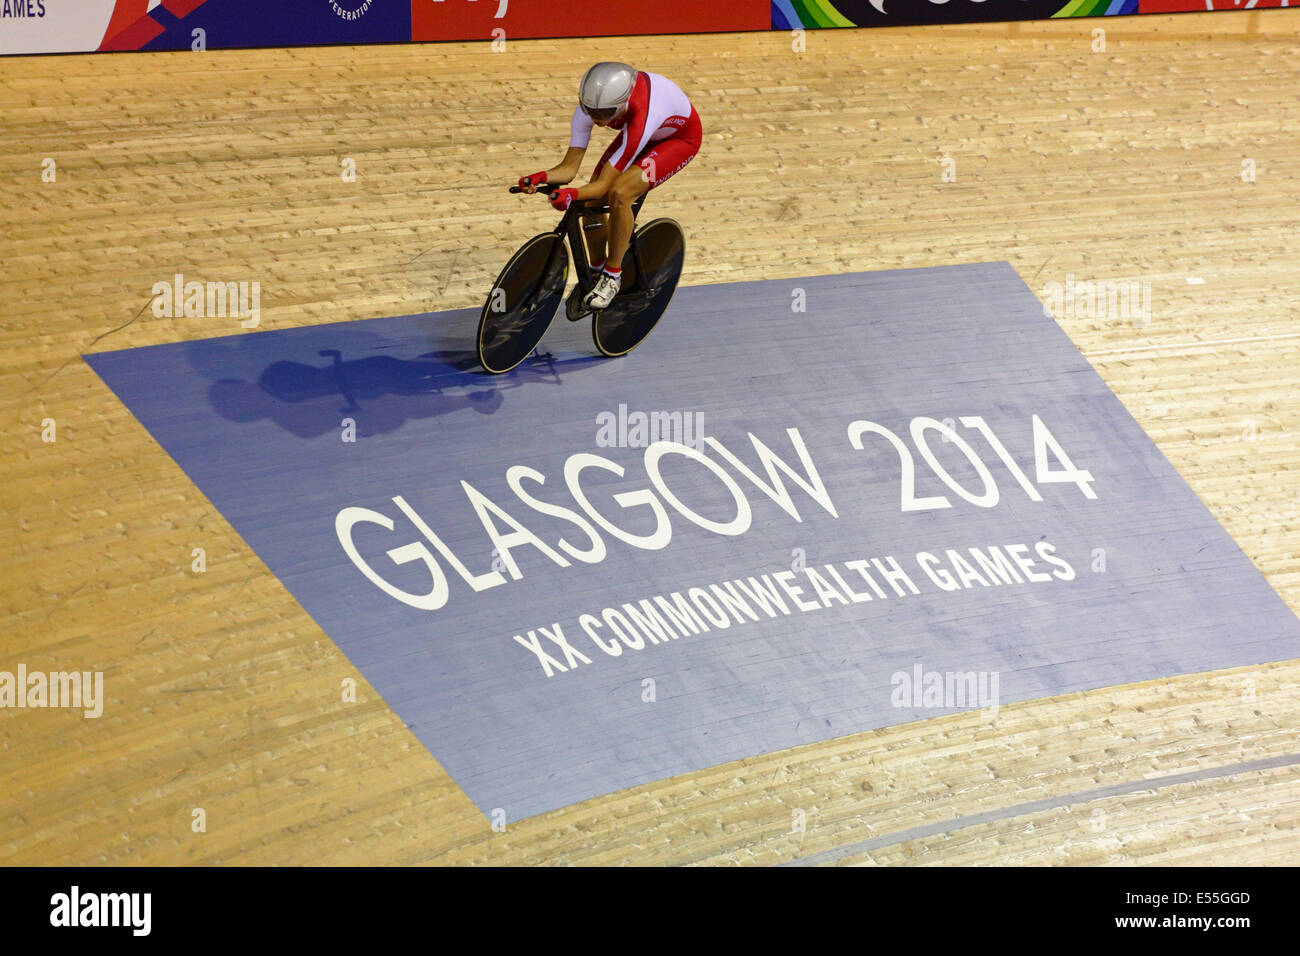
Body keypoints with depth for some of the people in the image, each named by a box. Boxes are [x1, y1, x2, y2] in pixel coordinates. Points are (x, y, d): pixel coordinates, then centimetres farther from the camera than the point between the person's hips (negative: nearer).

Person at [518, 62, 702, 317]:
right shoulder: (590, 105, -27)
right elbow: (569, 167, -23)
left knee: (619, 194, -29)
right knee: (591, 202, -8)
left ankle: (613, 276, -11)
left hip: (681, 137, -7)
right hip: (641, 132, 7)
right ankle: (596, 272, 17)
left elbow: (603, 185, -39)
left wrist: (572, 195, -57)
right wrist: (540, 177, -42)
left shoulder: (640, 121, -44)